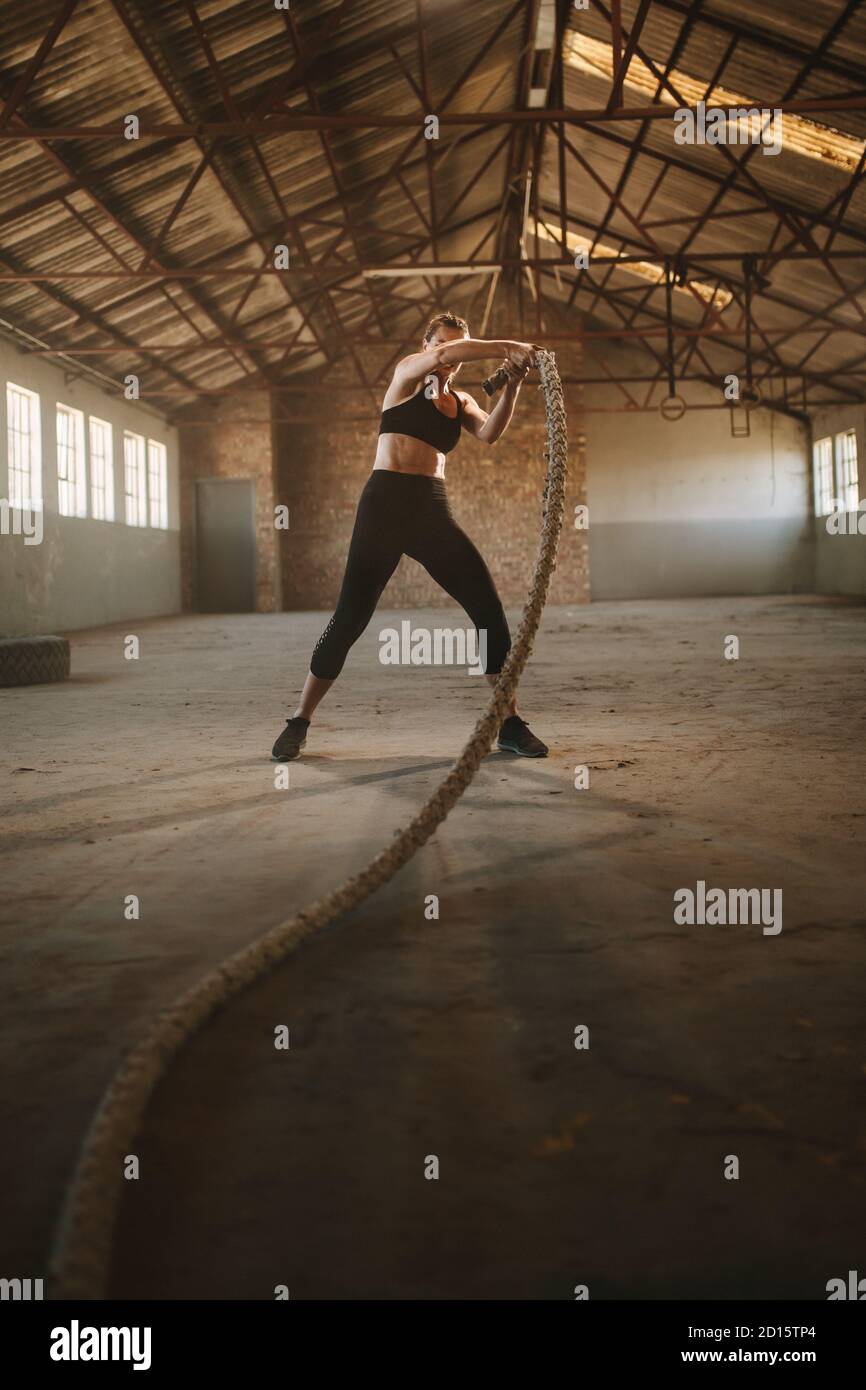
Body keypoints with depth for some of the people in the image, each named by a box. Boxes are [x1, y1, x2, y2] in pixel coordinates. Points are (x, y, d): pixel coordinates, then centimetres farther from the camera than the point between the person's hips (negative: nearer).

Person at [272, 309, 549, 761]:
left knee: (488, 607, -4)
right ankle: (299, 721, 9)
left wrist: (512, 386, -17)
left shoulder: (461, 401, 19)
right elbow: (440, 357, -17)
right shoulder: (407, 372, 6)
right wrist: (506, 347, -20)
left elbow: (490, 433, -2)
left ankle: (510, 723, 3)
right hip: (386, 503, -5)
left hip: (433, 510, 5)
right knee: (350, 617, -4)